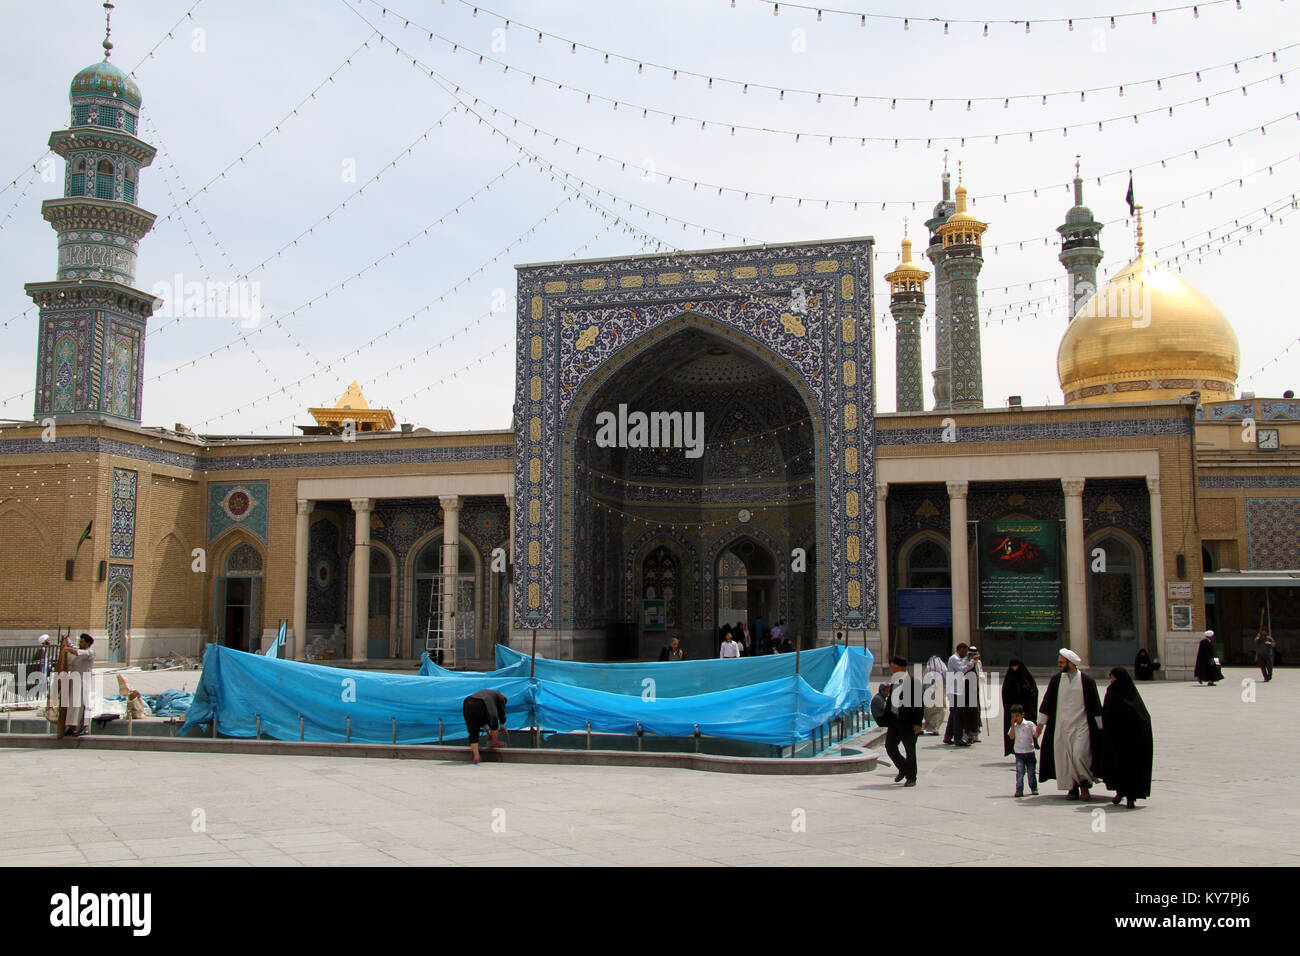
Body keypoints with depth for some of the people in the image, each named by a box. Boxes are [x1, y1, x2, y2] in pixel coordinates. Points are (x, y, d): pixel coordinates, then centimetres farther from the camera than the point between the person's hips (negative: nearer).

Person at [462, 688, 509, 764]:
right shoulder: (501, 697, 22)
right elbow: (501, 713, 25)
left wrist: (488, 730, 45)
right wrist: (502, 727, 40)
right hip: (480, 706, -6)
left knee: (473, 732, 10)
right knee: (493, 723, 20)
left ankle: (476, 757, 5)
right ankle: (495, 743, 35)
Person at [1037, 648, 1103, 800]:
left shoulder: (1087, 681, -1)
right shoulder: (1056, 680, 6)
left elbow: (1095, 705, 3)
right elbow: (1047, 701, 10)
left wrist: (1100, 726, 3)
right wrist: (1041, 723, 7)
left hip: (1081, 725, -3)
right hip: (1061, 726, 3)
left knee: (1080, 755, -14)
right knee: (1065, 758, 1)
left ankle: (1085, 785, 7)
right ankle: (1073, 788, 13)